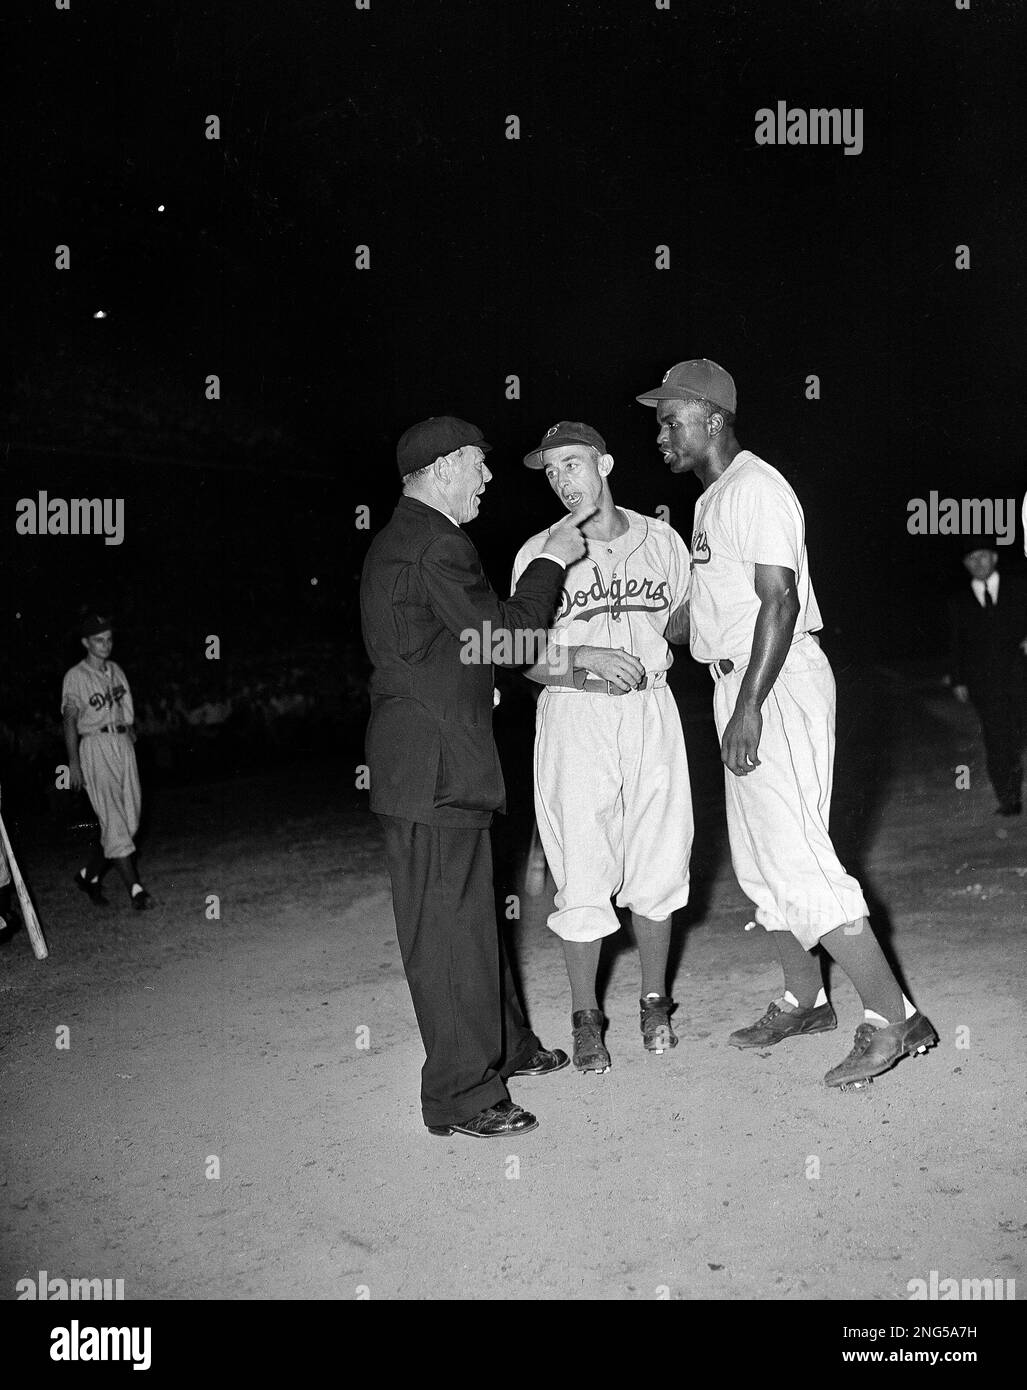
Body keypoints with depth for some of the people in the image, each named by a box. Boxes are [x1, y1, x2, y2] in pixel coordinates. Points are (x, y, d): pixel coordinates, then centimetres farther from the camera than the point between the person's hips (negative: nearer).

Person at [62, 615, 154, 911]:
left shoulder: (116, 671, 14)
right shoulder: (75, 677, -3)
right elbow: (70, 720, -4)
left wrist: (129, 730, 4)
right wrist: (74, 761, -9)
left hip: (123, 745, 7)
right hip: (95, 746, -7)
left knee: (129, 817, 5)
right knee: (114, 819, -10)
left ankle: (88, 875, 22)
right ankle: (135, 889, -11)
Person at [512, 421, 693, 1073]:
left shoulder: (662, 540, 7)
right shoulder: (539, 553, 0)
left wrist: (663, 649, -1)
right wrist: (584, 658, -18)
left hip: (650, 709, 2)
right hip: (574, 716, -2)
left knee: (658, 866, 7)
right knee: (583, 876, -2)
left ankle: (655, 1002, 26)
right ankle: (586, 1017, 15)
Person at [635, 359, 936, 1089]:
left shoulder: (755, 487, -12)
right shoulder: (713, 497, 18)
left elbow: (780, 601, -21)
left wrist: (748, 707, -26)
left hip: (778, 686, -10)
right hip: (741, 686, 10)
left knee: (795, 860, -13)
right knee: (758, 862, 15)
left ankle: (893, 1018, -6)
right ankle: (805, 1000, 28)